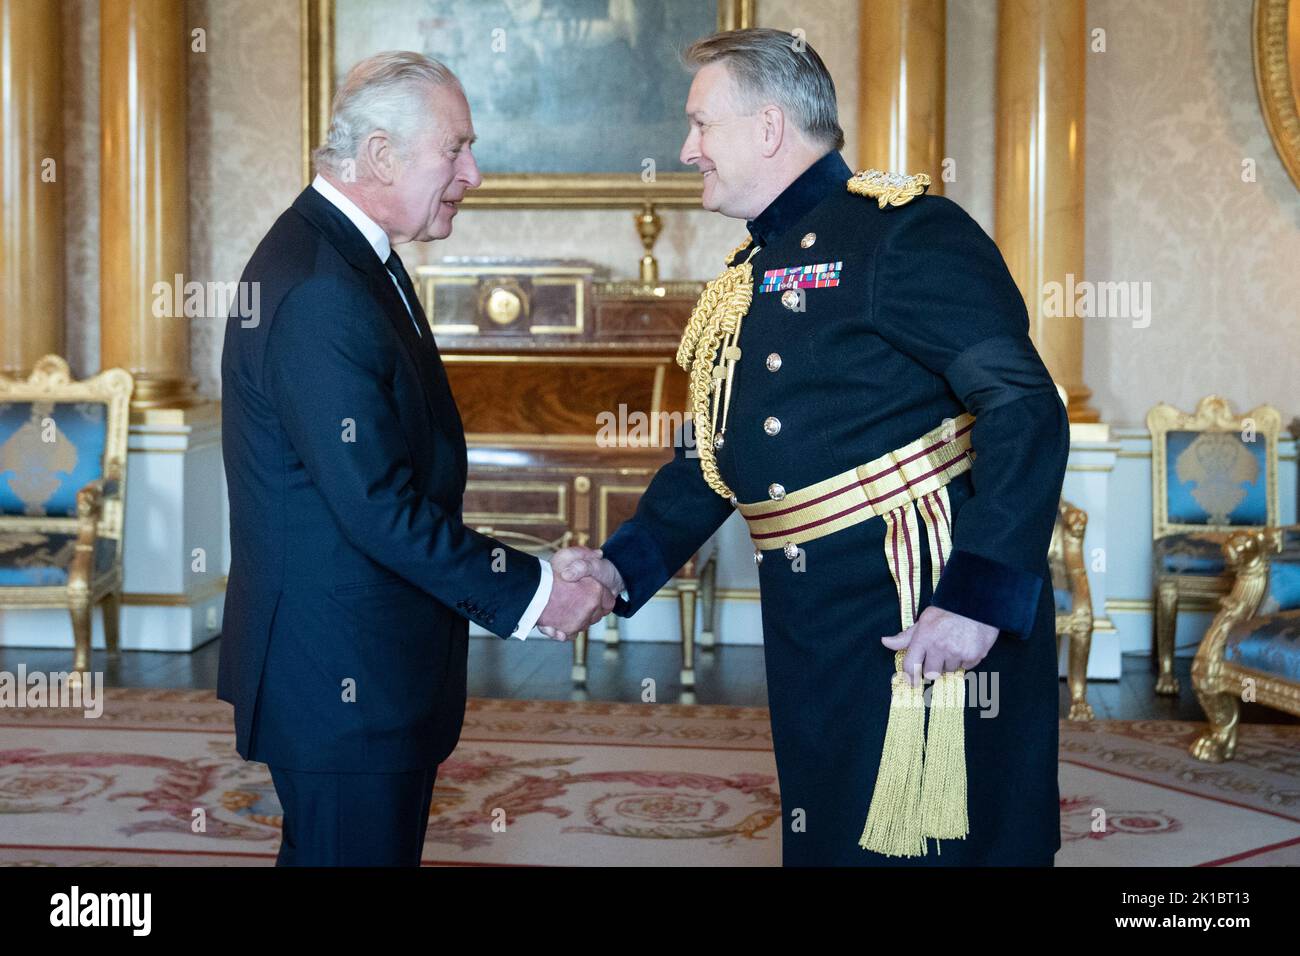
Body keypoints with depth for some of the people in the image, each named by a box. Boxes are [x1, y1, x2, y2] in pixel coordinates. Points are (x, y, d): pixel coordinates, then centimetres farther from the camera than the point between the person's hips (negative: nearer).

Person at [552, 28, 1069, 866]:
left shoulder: (904, 233, -12)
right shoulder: (747, 277, 15)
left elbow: (1027, 412, -19)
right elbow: (715, 458, 21)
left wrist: (976, 600, -26)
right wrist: (624, 564, 7)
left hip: (930, 623, -8)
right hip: (811, 639, 8)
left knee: (939, 844, -2)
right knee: (826, 841, 15)